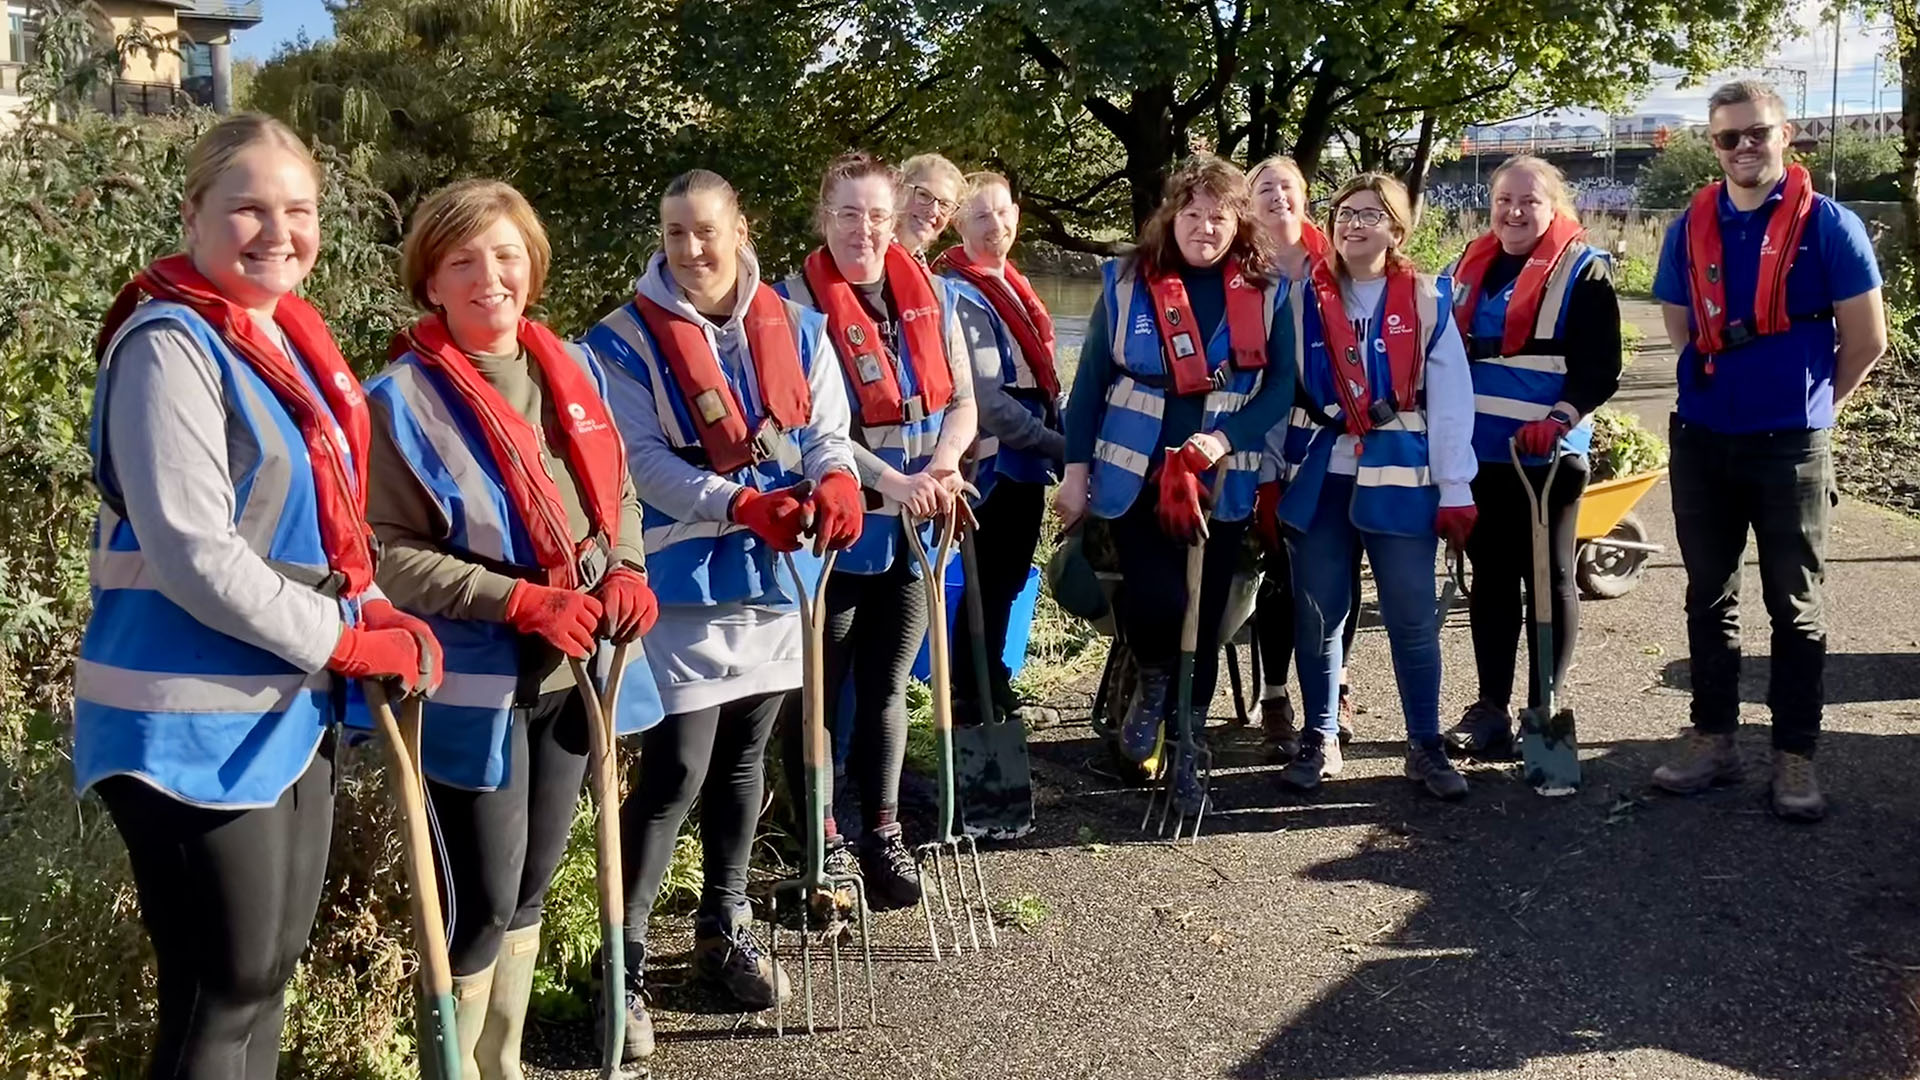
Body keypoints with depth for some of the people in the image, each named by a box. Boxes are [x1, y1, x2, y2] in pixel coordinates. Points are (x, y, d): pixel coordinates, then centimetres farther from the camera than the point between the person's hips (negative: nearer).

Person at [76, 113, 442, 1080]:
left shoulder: (290, 342, 11)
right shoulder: (170, 347, -16)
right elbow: (193, 556, -23)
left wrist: (377, 617, 2)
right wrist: (350, 641, -17)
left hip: (291, 709, 9)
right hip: (193, 722, -9)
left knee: (272, 970, 18)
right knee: (222, 994, 0)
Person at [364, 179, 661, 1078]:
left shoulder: (573, 369, 5)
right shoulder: (402, 397, -14)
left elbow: (616, 492, 15)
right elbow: (388, 553, -16)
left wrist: (626, 571, -5)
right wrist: (525, 603, -22)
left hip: (571, 672, 6)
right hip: (472, 688, -6)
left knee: (531, 888, 18)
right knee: (482, 903, 1)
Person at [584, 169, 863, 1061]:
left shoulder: (797, 330, 6)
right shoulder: (625, 341, -7)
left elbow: (826, 431, 3)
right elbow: (644, 460, -14)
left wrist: (836, 480, -22)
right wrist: (743, 505, -29)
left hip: (779, 574, 5)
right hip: (685, 582, -5)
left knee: (742, 759, 17)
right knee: (673, 774, -7)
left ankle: (723, 928, 33)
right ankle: (625, 964, 4)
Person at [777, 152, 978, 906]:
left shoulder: (932, 296, 5)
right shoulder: (796, 302, -10)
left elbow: (961, 400, 7)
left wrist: (942, 467, -13)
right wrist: (893, 481, -26)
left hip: (913, 531, 4)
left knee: (886, 687, 14)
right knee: (822, 691, 7)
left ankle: (882, 836, 26)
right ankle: (824, 845, 20)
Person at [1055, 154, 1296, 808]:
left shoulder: (1266, 292, 1)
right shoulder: (1127, 284, -1)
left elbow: (1282, 385, -1)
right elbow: (1091, 380, 2)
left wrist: (1225, 440, -17)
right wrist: (1076, 469, -1)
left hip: (1222, 482, 2)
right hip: (1135, 477, -1)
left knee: (1205, 618, 6)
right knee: (1155, 600, -16)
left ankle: (1186, 751, 23)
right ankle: (1152, 684, 18)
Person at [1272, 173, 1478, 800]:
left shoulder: (1426, 301, 0)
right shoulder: (1304, 298, 5)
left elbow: (1451, 398, -2)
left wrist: (1455, 489, -5)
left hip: (1399, 479, -1)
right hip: (1319, 476, 2)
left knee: (1412, 617, 0)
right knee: (1317, 614, 7)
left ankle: (1426, 746, 13)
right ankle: (1318, 737, 22)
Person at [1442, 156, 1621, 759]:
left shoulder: (1582, 271, -6)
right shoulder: (1472, 266, 13)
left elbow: (1600, 367, -12)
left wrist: (1559, 419, -27)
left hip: (1547, 455, -6)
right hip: (1478, 451, 6)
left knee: (1548, 579, 3)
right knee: (1490, 577, 11)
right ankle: (1490, 709, 18)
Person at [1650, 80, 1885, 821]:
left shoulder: (1828, 224, -7)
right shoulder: (1691, 228, 4)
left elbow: (1866, 340, -3)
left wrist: (1811, 404, 7)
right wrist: (1724, 389, 11)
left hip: (1790, 447, -4)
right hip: (1700, 442, 4)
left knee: (1794, 608, 5)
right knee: (1708, 599, 12)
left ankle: (1795, 756, 13)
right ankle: (1713, 739, 23)